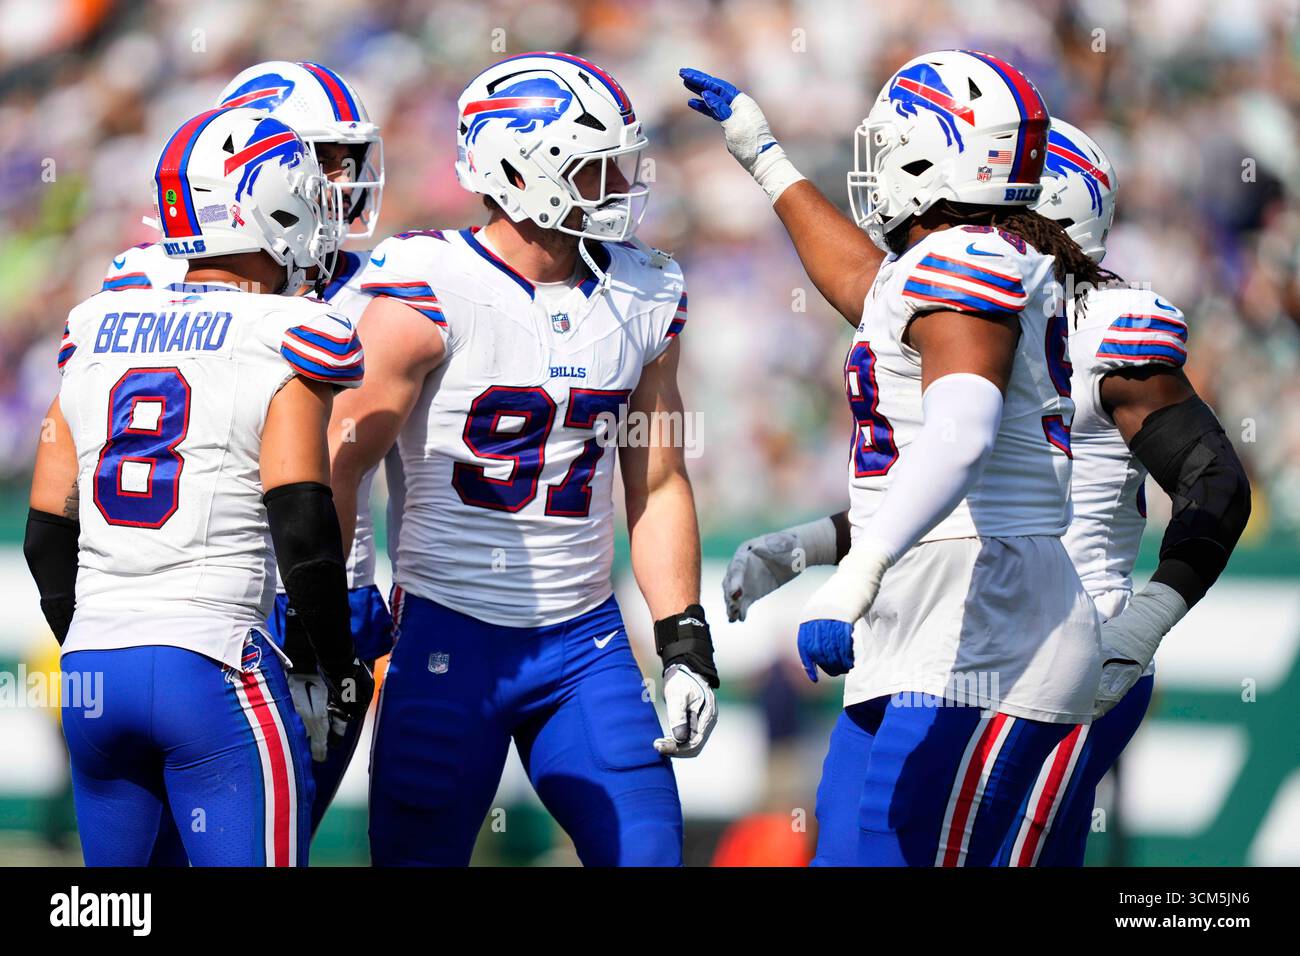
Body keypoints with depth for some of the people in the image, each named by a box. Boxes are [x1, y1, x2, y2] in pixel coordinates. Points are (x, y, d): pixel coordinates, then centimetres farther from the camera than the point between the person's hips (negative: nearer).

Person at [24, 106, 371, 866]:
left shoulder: (95, 334, 13)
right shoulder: (284, 342, -5)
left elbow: (48, 537, 15)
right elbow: (301, 525, -10)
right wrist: (342, 666, 3)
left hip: (94, 662, 6)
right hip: (213, 663, -6)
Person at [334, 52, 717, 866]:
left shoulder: (644, 299, 5)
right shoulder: (430, 292, -12)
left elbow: (658, 487, 12)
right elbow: (339, 467, -9)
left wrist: (687, 648, 7)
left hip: (585, 641, 4)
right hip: (450, 637, -4)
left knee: (647, 851, -3)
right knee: (418, 854, 2)